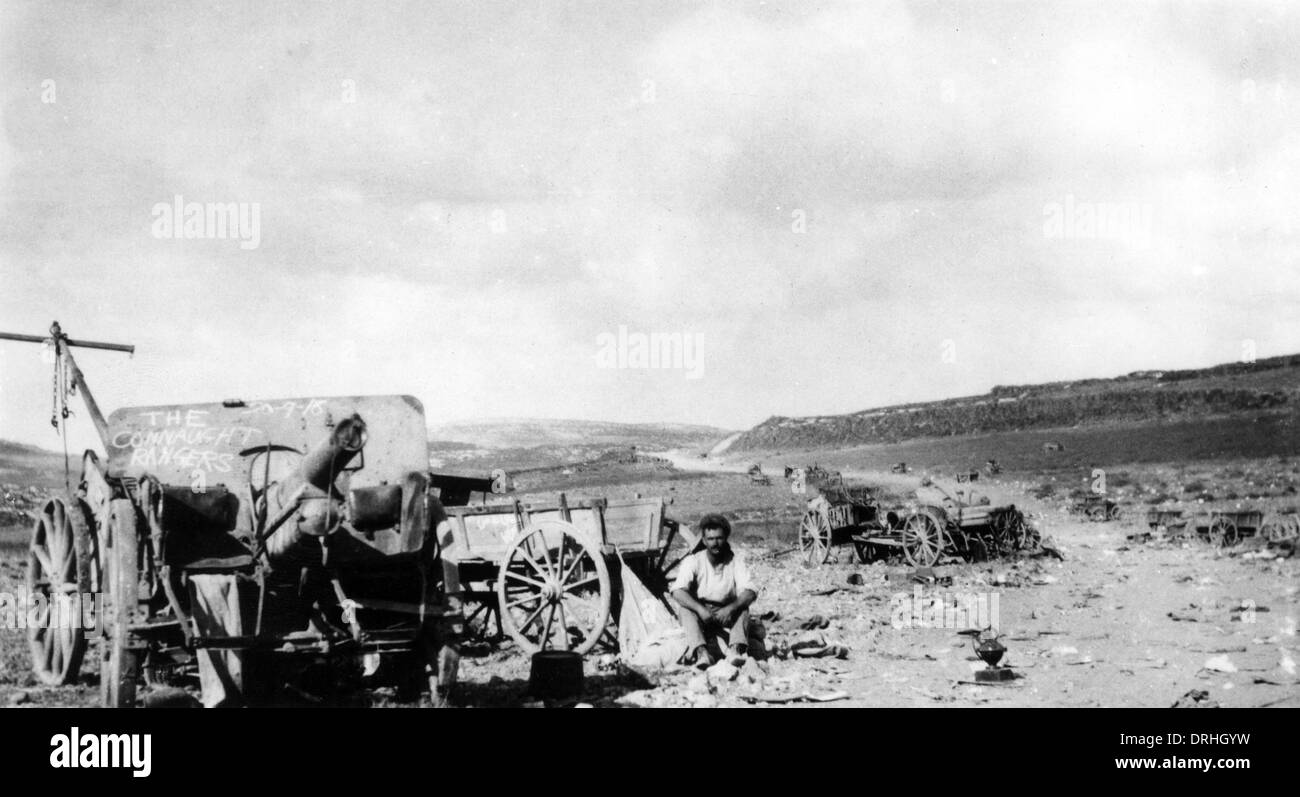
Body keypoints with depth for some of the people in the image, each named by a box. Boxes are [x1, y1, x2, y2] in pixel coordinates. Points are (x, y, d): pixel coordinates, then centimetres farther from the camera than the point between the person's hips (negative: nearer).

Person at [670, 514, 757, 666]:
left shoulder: (735, 561, -7)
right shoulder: (693, 561, -11)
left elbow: (750, 592, -18)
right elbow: (677, 592, -24)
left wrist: (731, 608, -38)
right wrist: (700, 609, -41)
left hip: (725, 614, 1)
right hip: (699, 613, -1)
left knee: (743, 608, -27)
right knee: (684, 608, -31)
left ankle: (737, 649, -45)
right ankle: (701, 652, -49)